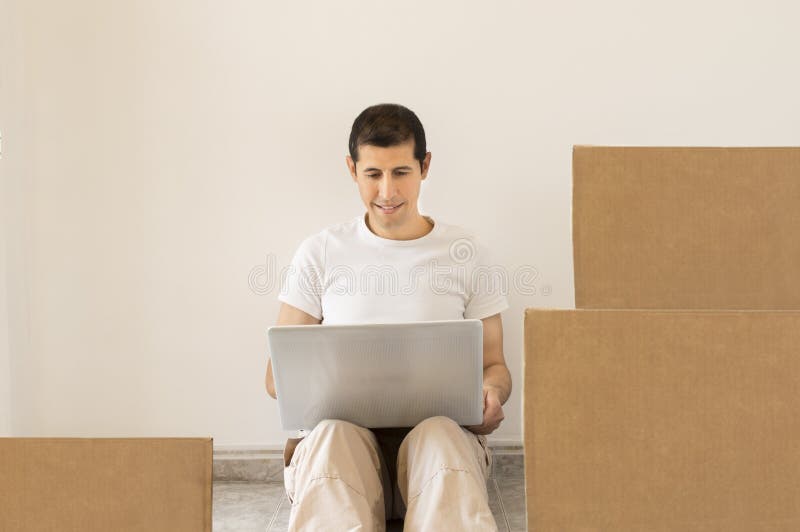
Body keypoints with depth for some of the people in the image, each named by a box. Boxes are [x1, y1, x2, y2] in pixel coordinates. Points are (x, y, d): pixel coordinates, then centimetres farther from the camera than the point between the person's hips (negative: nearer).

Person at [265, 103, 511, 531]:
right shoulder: (320, 253, 11)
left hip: (439, 425, 0)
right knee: (334, 435, -37)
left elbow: (493, 363, 17)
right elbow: (278, 373, 11)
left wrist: (492, 393, -9)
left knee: (440, 439, -37)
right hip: (340, 428, 0)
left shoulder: (465, 253, 12)